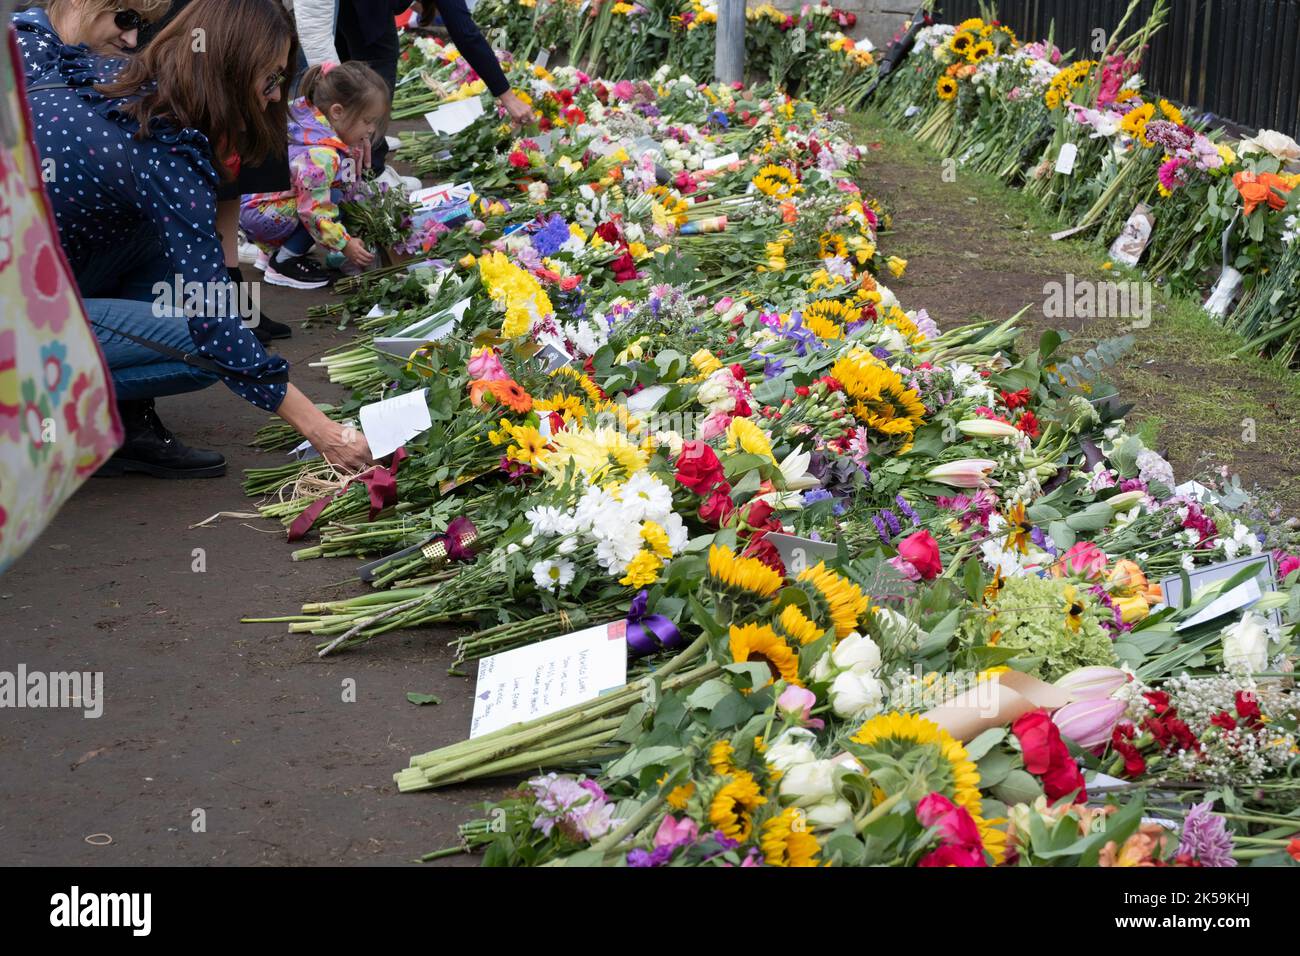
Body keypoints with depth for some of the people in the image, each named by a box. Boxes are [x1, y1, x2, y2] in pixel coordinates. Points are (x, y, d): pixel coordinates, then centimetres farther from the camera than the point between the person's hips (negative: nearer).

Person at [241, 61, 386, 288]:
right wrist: (345, 245, -20)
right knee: (335, 199, -20)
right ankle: (283, 264, -7)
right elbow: (314, 210, -27)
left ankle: (271, 248, 15)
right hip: (258, 214, -10)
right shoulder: (321, 155, -30)